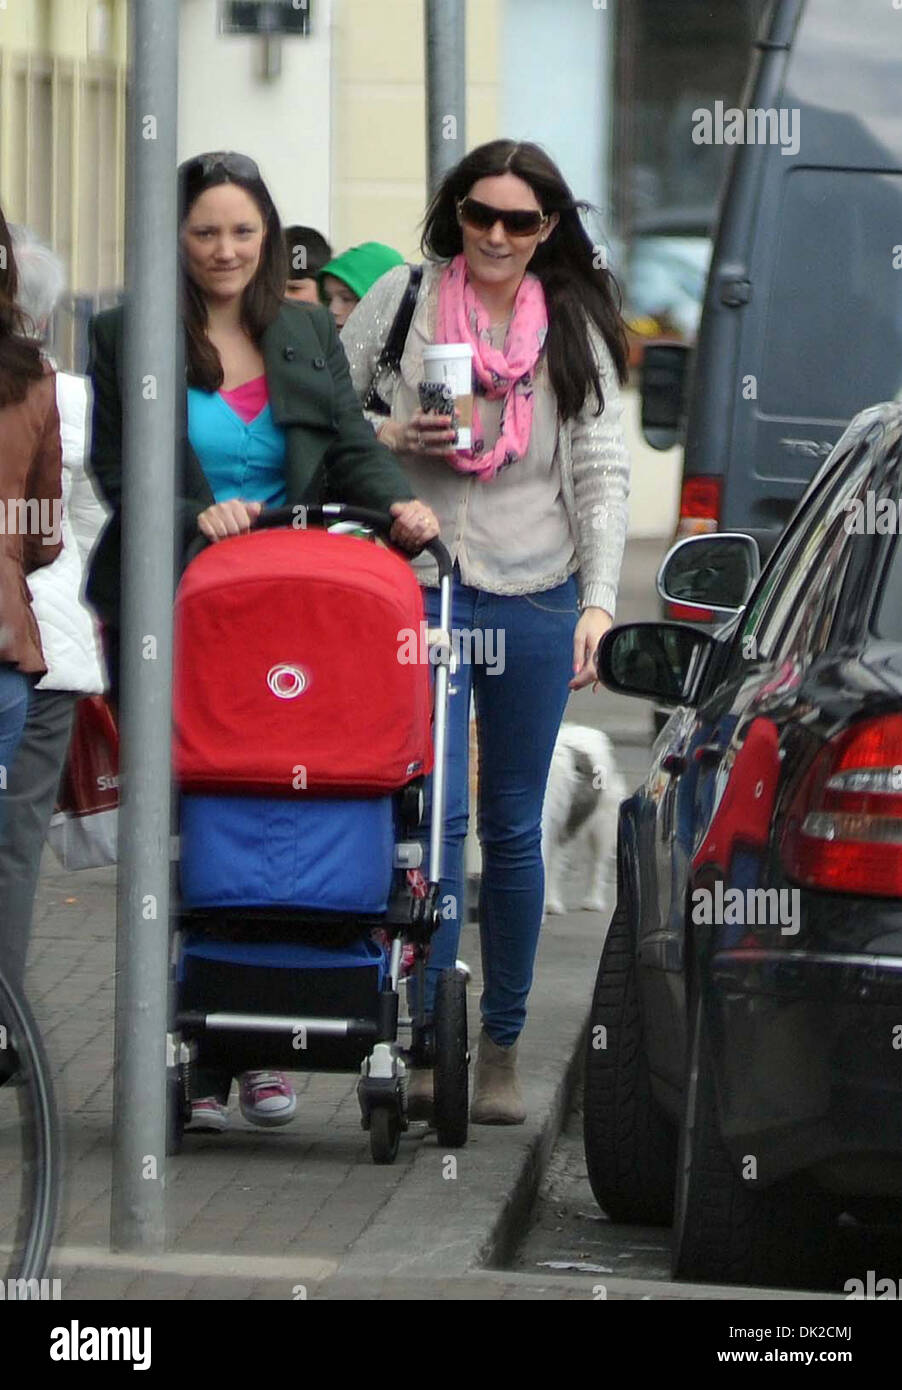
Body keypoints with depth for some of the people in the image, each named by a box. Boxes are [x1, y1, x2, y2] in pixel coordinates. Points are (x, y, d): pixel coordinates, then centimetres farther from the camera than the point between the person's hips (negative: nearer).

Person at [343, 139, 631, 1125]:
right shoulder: (403, 299, 3)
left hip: (534, 596, 2)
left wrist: (600, 600, -6)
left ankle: (502, 1046, 15)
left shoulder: (575, 326, 6)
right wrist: (391, 436, -11)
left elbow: (602, 471, 4)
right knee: (436, 810, -13)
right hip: (418, 589, -2)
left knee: (514, 826, 7)